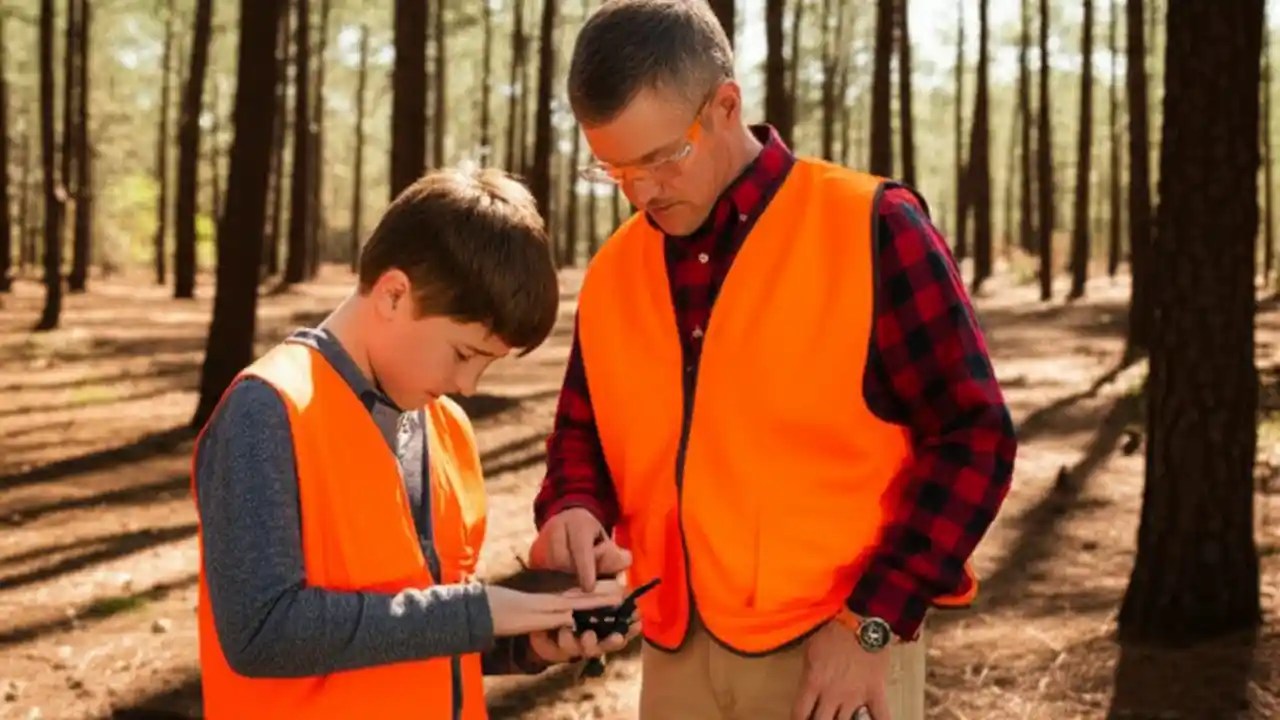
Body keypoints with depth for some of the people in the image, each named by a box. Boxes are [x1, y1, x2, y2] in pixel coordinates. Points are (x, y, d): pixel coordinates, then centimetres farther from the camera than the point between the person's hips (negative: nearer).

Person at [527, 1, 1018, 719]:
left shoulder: (870, 228, -9)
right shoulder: (613, 272, 6)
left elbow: (972, 440, -9)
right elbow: (584, 436, 17)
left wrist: (875, 622, -14)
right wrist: (574, 512, -5)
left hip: (838, 653, -4)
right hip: (675, 656, 5)